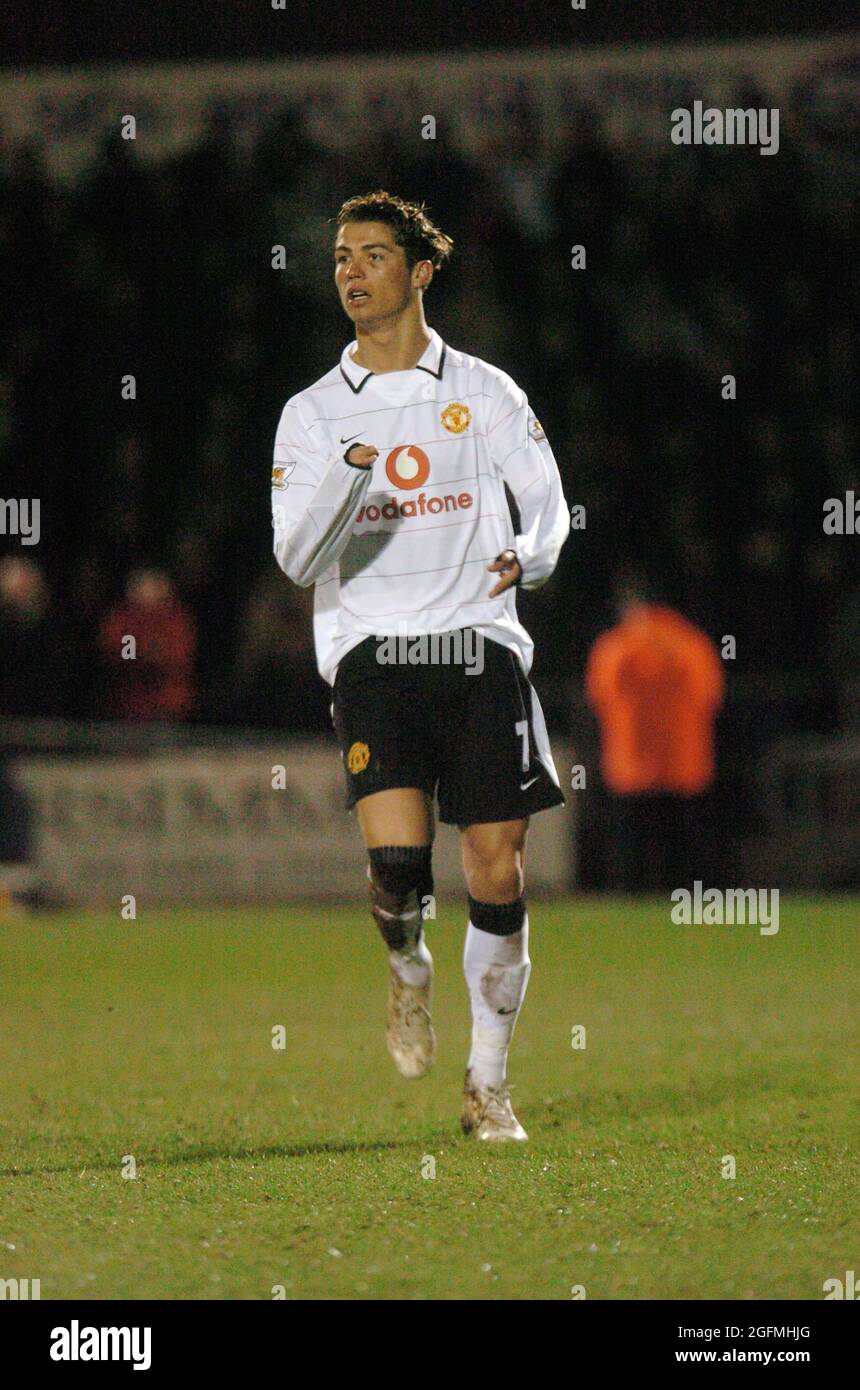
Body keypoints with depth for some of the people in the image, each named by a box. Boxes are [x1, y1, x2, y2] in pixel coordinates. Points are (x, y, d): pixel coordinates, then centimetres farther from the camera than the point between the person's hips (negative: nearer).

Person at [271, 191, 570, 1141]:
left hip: (479, 643, 1)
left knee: (497, 875, -3)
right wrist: (345, 475, -19)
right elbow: (296, 558, 0)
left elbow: (546, 500, 12)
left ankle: (488, 1084, 13)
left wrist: (530, 557, -11)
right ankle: (408, 973, 15)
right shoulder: (312, 413, 9)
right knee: (397, 859, -20)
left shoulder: (484, 392, 10)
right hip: (370, 649, -1)